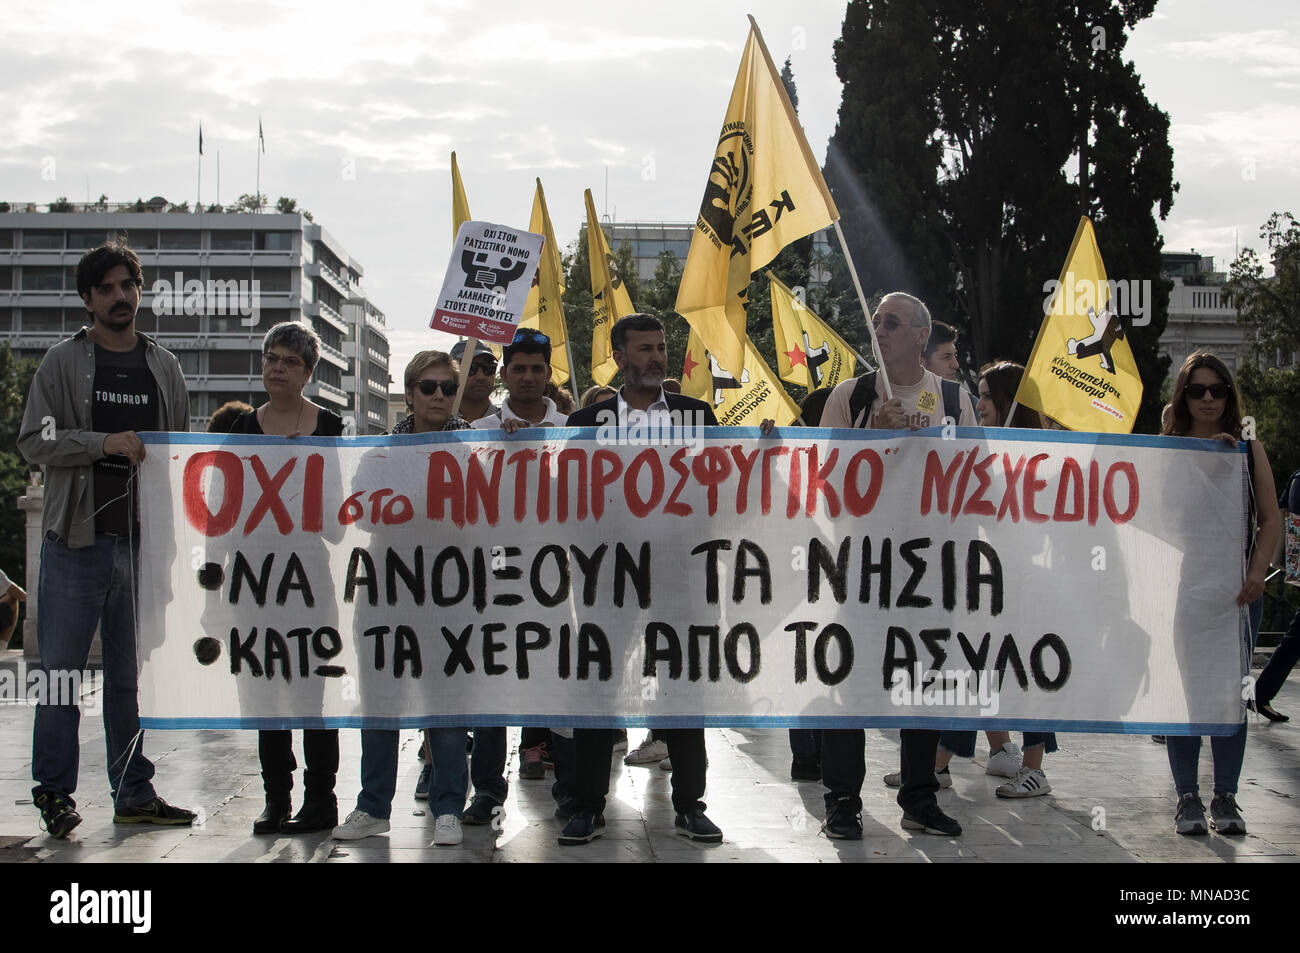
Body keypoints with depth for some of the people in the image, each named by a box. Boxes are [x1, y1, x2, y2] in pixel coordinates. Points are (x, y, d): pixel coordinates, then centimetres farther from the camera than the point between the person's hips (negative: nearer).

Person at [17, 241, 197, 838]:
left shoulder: (164, 368, 14)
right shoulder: (63, 363, 3)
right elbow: (32, 442, -3)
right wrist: (103, 442, -16)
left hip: (144, 541, 3)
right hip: (76, 541, -3)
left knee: (133, 675, 8)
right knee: (62, 671, -2)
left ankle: (133, 794, 15)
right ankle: (54, 794, 7)